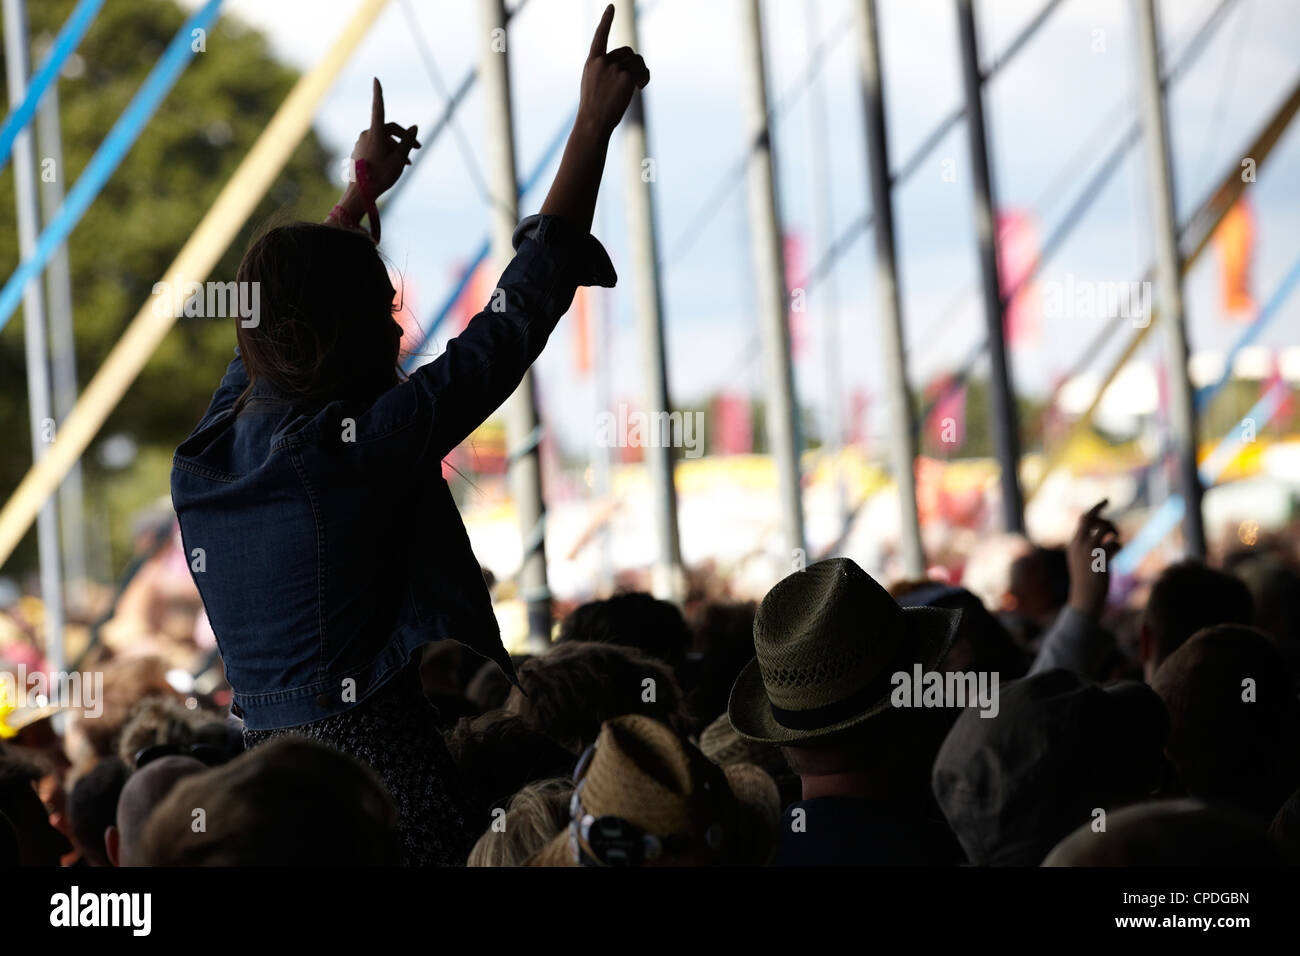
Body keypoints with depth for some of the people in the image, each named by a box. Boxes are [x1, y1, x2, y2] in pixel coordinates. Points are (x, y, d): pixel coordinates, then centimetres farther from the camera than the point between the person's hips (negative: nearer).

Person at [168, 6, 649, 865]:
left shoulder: (205, 459, 6)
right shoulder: (357, 445, -14)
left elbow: (281, 304, 27)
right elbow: (519, 313, -9)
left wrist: (363, 188, 40)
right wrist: (595, 125, -1)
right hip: (388, 787, -7)